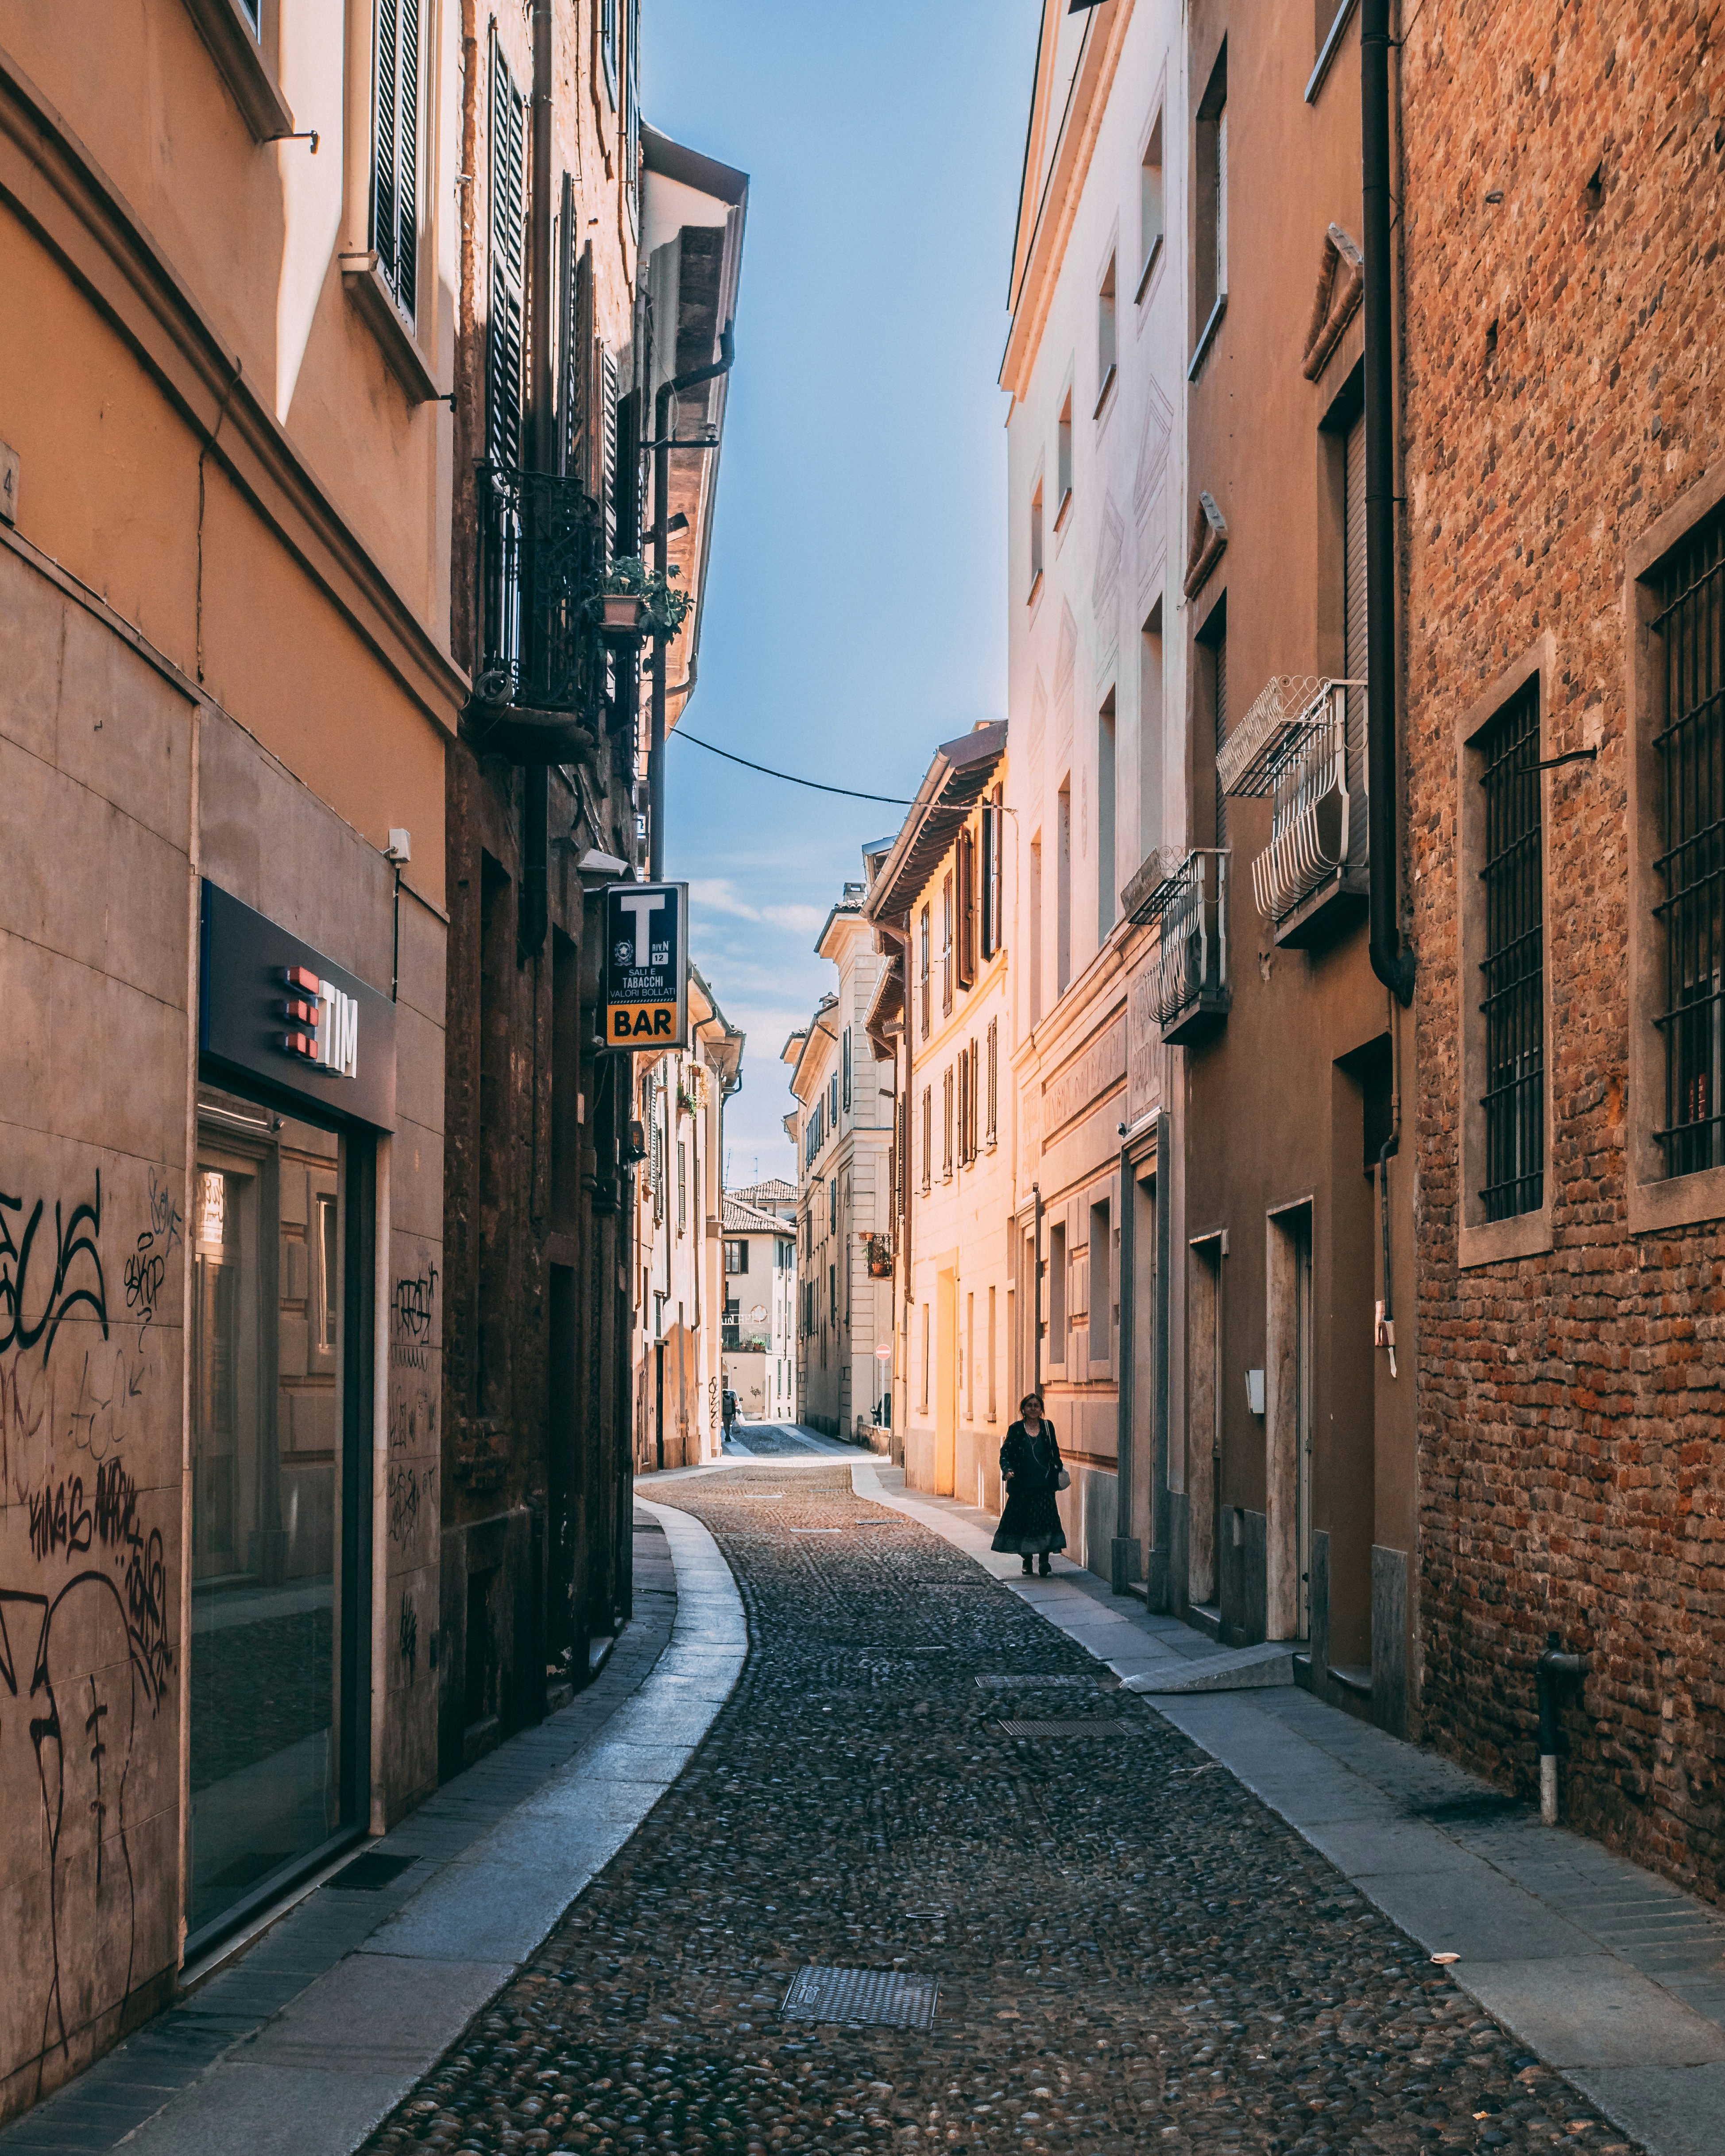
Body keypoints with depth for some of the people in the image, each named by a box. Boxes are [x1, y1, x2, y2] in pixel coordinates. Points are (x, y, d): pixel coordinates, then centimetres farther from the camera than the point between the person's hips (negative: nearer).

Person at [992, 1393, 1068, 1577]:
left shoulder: (1047, 1427, 8)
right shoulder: (1016, 1430, 3)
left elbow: (1055, 1452, 17)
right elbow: (1006, 1452, -1)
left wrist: (1059, 1468, 11)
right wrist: (1007, 1469, -17)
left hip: (1044, 1484, 0)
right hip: (1022, 1484, 0)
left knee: (1046, 1519, -10)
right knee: (1023, 1520, 4)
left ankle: (1044, 1560, -9)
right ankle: (1027, 1559, 20)